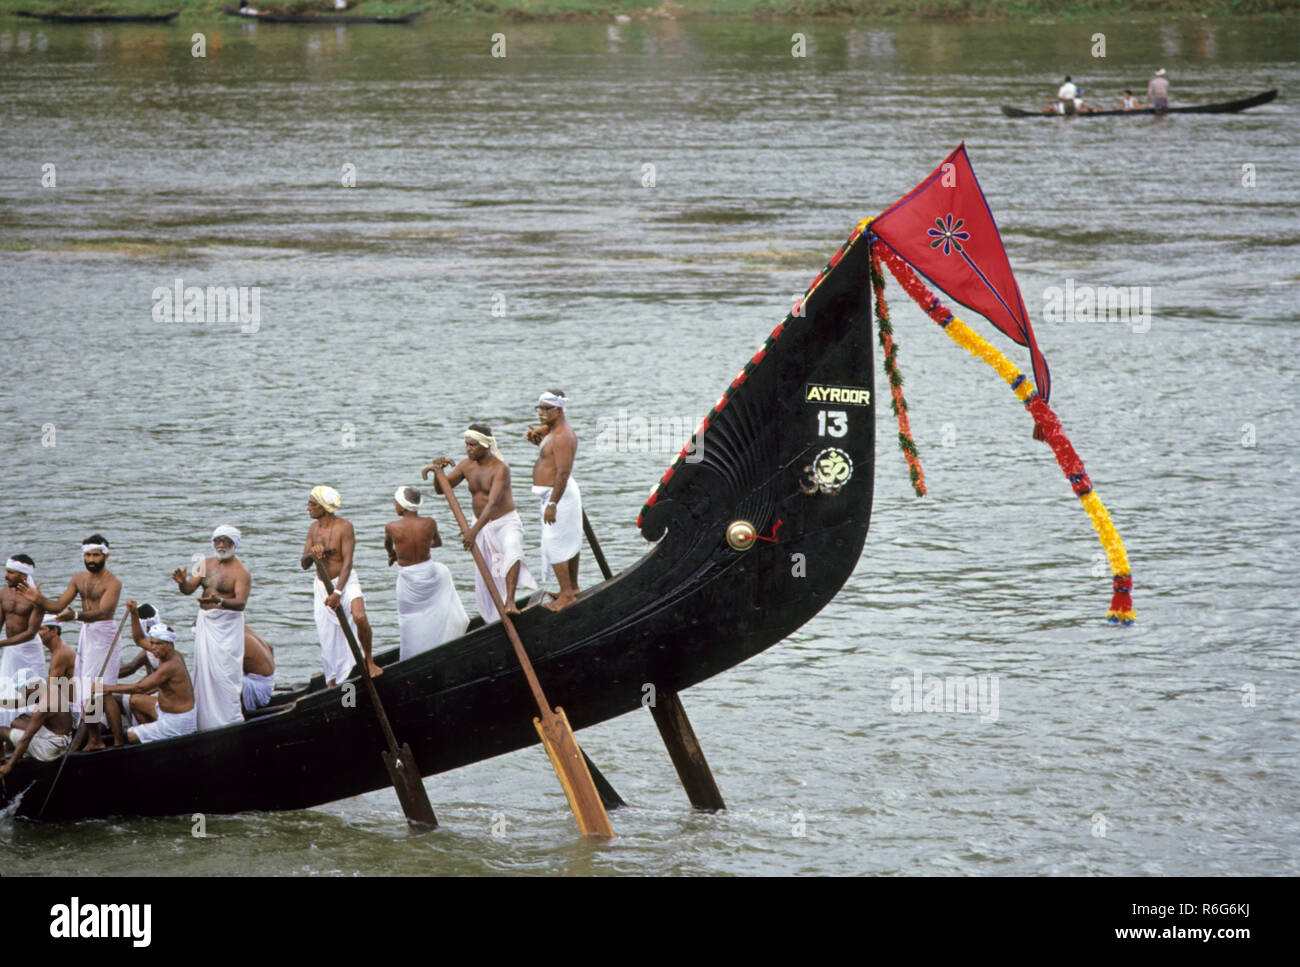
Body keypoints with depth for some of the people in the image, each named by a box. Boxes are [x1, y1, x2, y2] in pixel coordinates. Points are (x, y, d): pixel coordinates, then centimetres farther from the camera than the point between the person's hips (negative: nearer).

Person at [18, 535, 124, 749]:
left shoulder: (112, 583, -11)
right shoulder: (79, 580, 12)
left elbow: (102, 611, -26)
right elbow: (59, 605, 11)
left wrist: (76, 616, -41)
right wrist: (39, 600, -8)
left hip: (104, 635, -8)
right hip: (85, 635, 8)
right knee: (84, 690, 7)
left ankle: (119, 741, -11)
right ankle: (94, 740, 15)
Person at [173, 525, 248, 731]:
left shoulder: (241, 572, -10)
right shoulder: (206, 564, 11)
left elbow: (241, 602, -21)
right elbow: (189, 589, 6)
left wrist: (220, 601, -40)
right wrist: (182, 582, -17)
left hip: (227, 626, -7)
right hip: (205, 623, 7)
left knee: (224, 673, -9)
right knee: (204, 669, 8)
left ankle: (231, 720, -3)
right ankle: (206, 722, 15)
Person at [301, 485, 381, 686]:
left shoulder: (344, 527, -14)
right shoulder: (314, 528, 4)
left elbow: (347, 562, -20)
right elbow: (304, 564, 4)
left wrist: (338, 592, -30)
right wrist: (311, 555, -21)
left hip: (346, 581, -5)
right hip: (323, 585, 5)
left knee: (359, 618, -29)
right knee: (327, 634, 7)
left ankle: (369, 661, -7)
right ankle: (331, 682, 20)